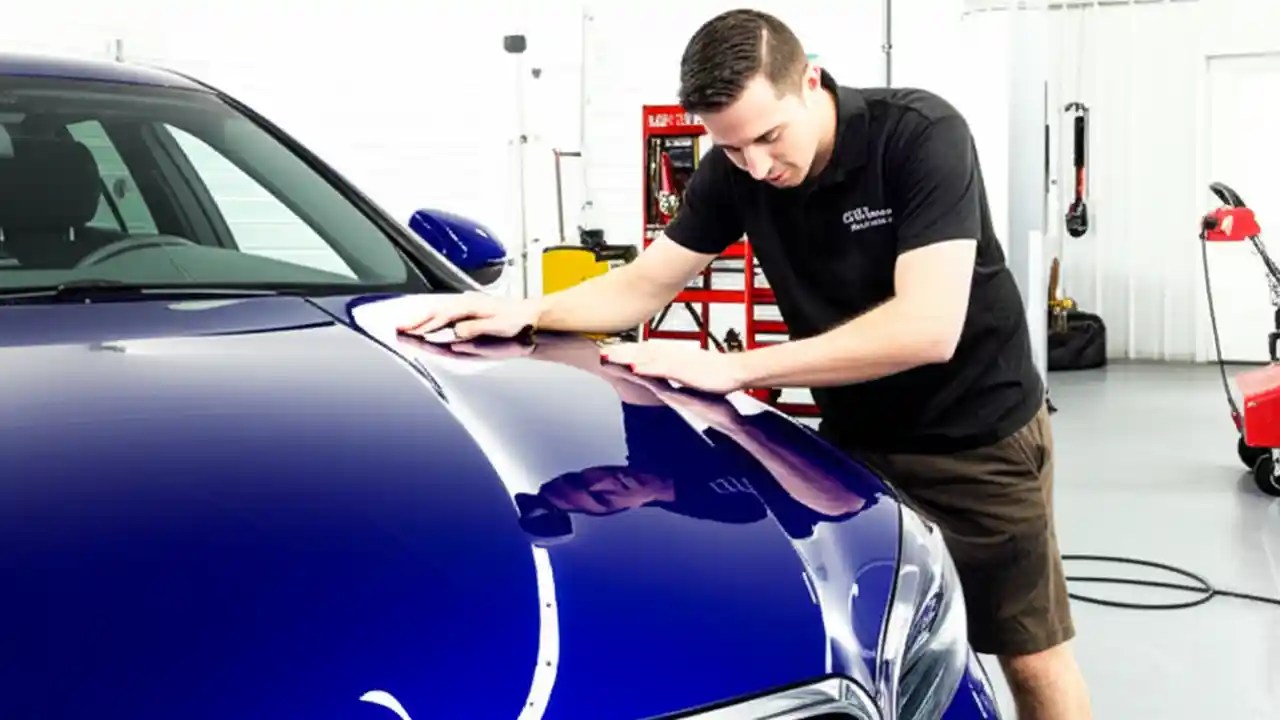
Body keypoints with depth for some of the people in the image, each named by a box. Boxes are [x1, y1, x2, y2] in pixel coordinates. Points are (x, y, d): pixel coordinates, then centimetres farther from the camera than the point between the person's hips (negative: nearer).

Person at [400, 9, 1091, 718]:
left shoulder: (921, 134, -26)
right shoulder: (733, 168, -9)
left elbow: (927, 329, -34)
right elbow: (644, 286, 1)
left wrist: (732, 367, -33)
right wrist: (527, 311, -17)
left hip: (978, 434, -4)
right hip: (854, 437, 4)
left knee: (1034, 660, 5)